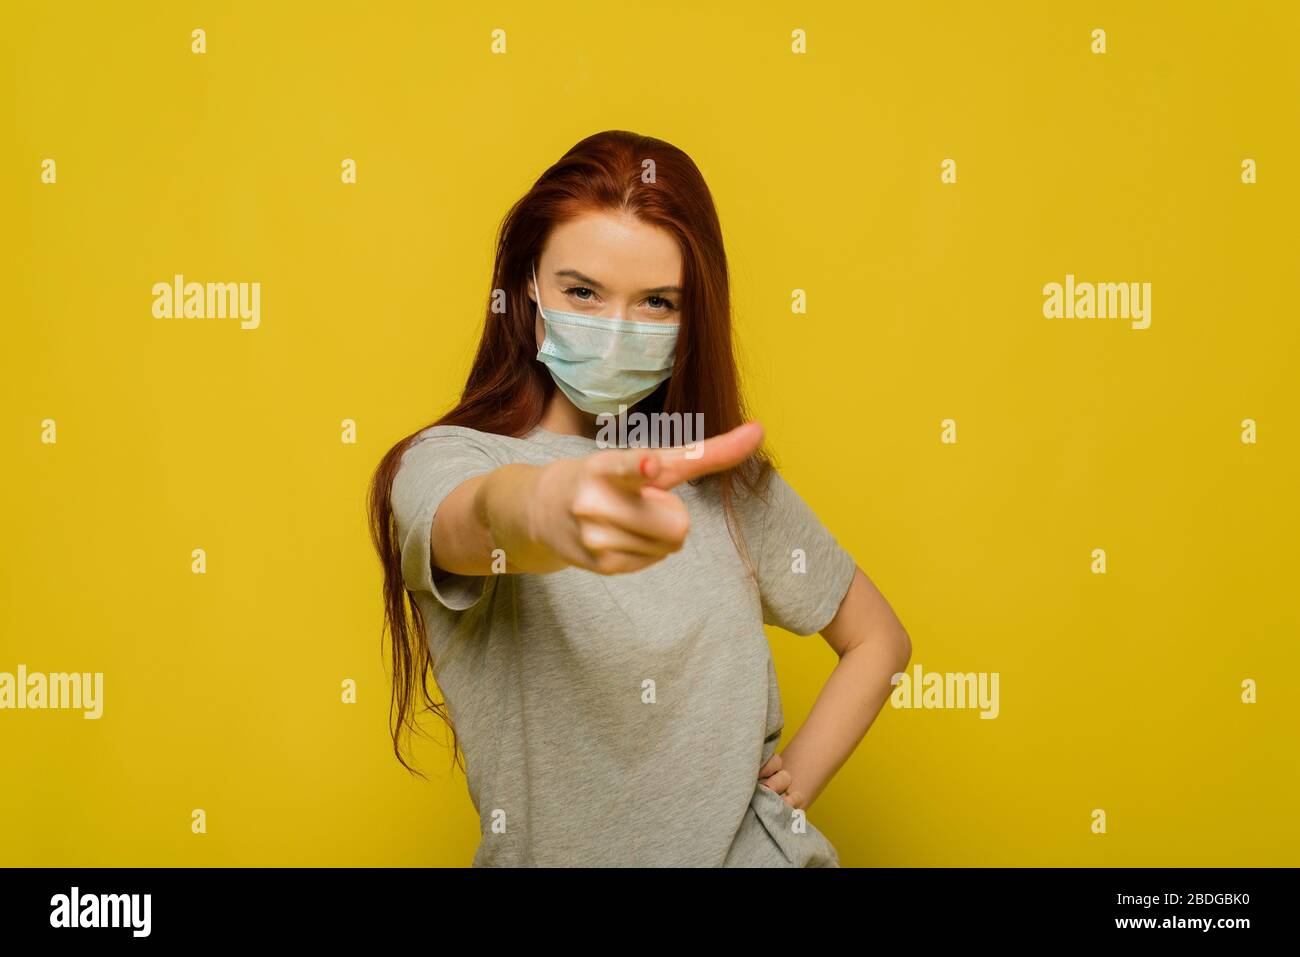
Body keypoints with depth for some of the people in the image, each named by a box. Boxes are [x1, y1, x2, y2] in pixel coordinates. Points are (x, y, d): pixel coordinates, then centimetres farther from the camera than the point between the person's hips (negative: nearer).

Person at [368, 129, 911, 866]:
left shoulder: (731, 480, 5)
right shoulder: (443, 464, -6)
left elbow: (879, 638, 13)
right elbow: (484, 517, -29)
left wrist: (797, 785, 2)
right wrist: (547, 510, -49)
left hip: (751, 849, 1)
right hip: (554, 849, 0)